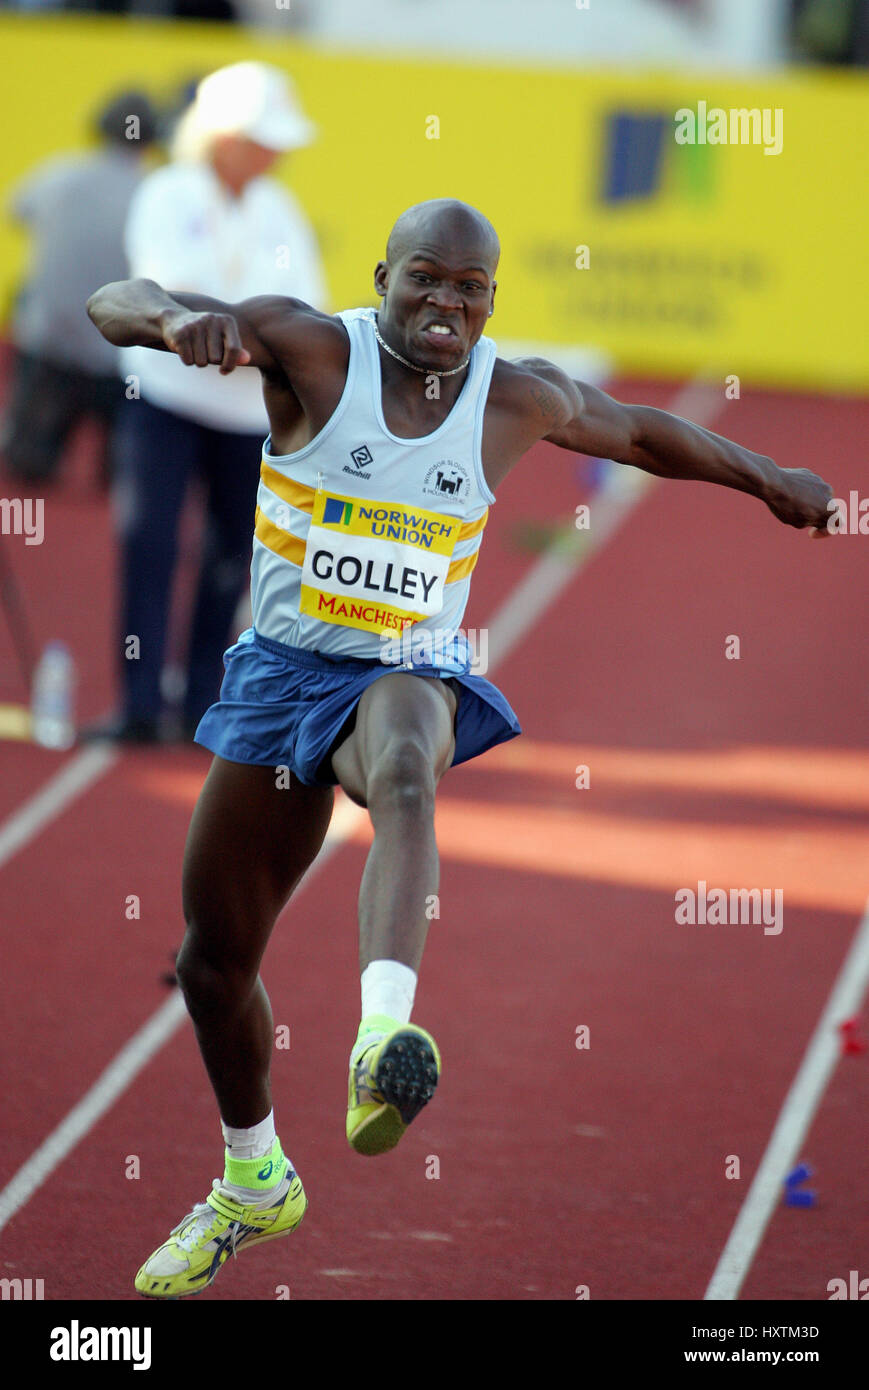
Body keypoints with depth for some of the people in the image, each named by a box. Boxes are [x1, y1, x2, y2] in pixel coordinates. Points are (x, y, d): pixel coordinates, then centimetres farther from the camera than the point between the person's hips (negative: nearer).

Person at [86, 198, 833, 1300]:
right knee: (214, 959, 12)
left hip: (411, 676, -1)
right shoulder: (313, 349, -10)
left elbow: (636, 431, 21)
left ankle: (384, 1040, -63)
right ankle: (252, 1185, 38)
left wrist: (767, 478, 24)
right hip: (281, 672, 1)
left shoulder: (519, 400, -2)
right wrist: (180, 318, -40)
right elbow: (113, 304, -18)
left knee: (405, 776, -40)